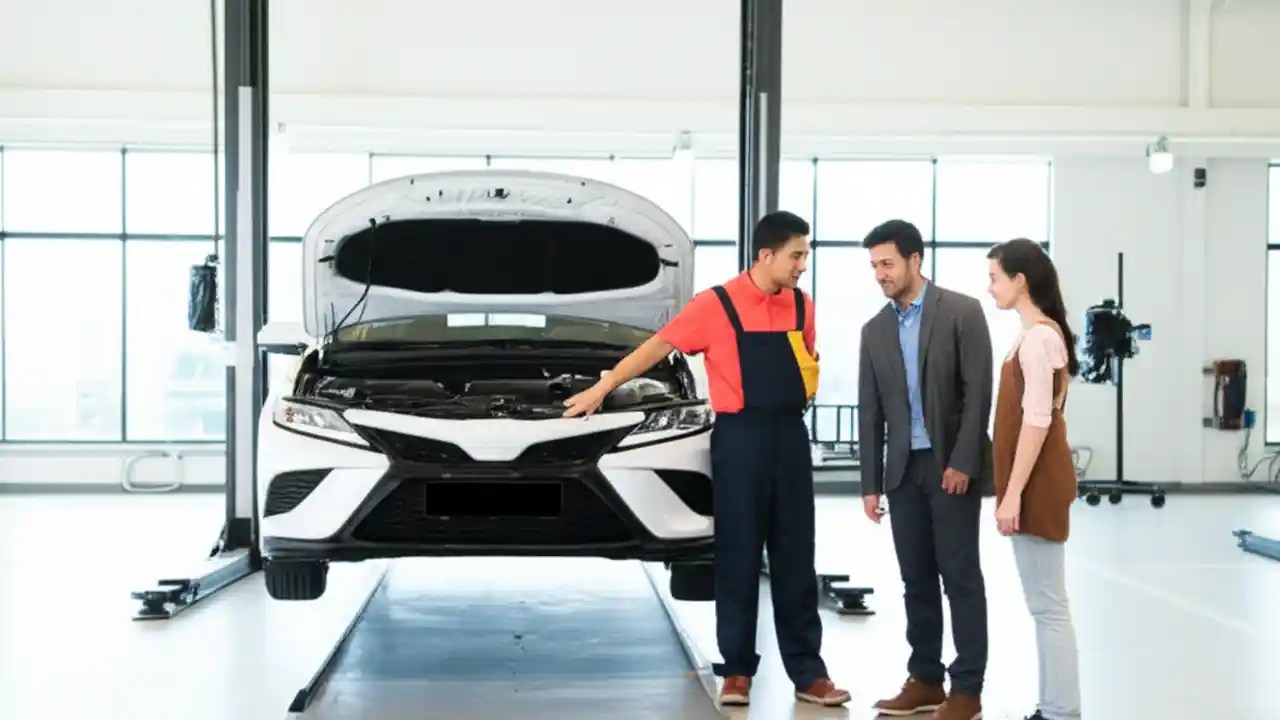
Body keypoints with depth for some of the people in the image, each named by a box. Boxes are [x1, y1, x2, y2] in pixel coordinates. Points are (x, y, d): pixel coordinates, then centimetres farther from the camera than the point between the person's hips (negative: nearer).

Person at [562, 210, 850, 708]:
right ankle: (737, 670, 10)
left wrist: (803, 390, 2)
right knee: (738, 558, 2)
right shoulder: (717, 305, -8)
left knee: (796, 559, 6)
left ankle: (807, 672, 11)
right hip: (739, 438, -4)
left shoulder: (801, 306, 7)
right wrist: (602, 388, -5)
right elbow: (658, 346, -4)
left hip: (790, 435, 4)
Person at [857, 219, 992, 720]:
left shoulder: (962, 312, -5)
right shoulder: (875, 329, 10)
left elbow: (978, 391, -10)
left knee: (960, 577, -2)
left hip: (952, 465, -5)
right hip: (903, 469, 5)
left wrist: (962, 462, -16)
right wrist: (870, 483, 7)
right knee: (916, 579, 8)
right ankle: (925, 679, 16)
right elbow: (870, 411, 10)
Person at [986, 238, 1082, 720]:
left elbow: (1037, 422, -20)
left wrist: (1013, 494, -19)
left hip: (1036, 485, -10)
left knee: (1048, 606, -5)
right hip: (1035, 483, 10)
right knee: (1045, 604, 13)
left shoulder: (1037, 337, -16)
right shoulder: (1044, 333, 14)